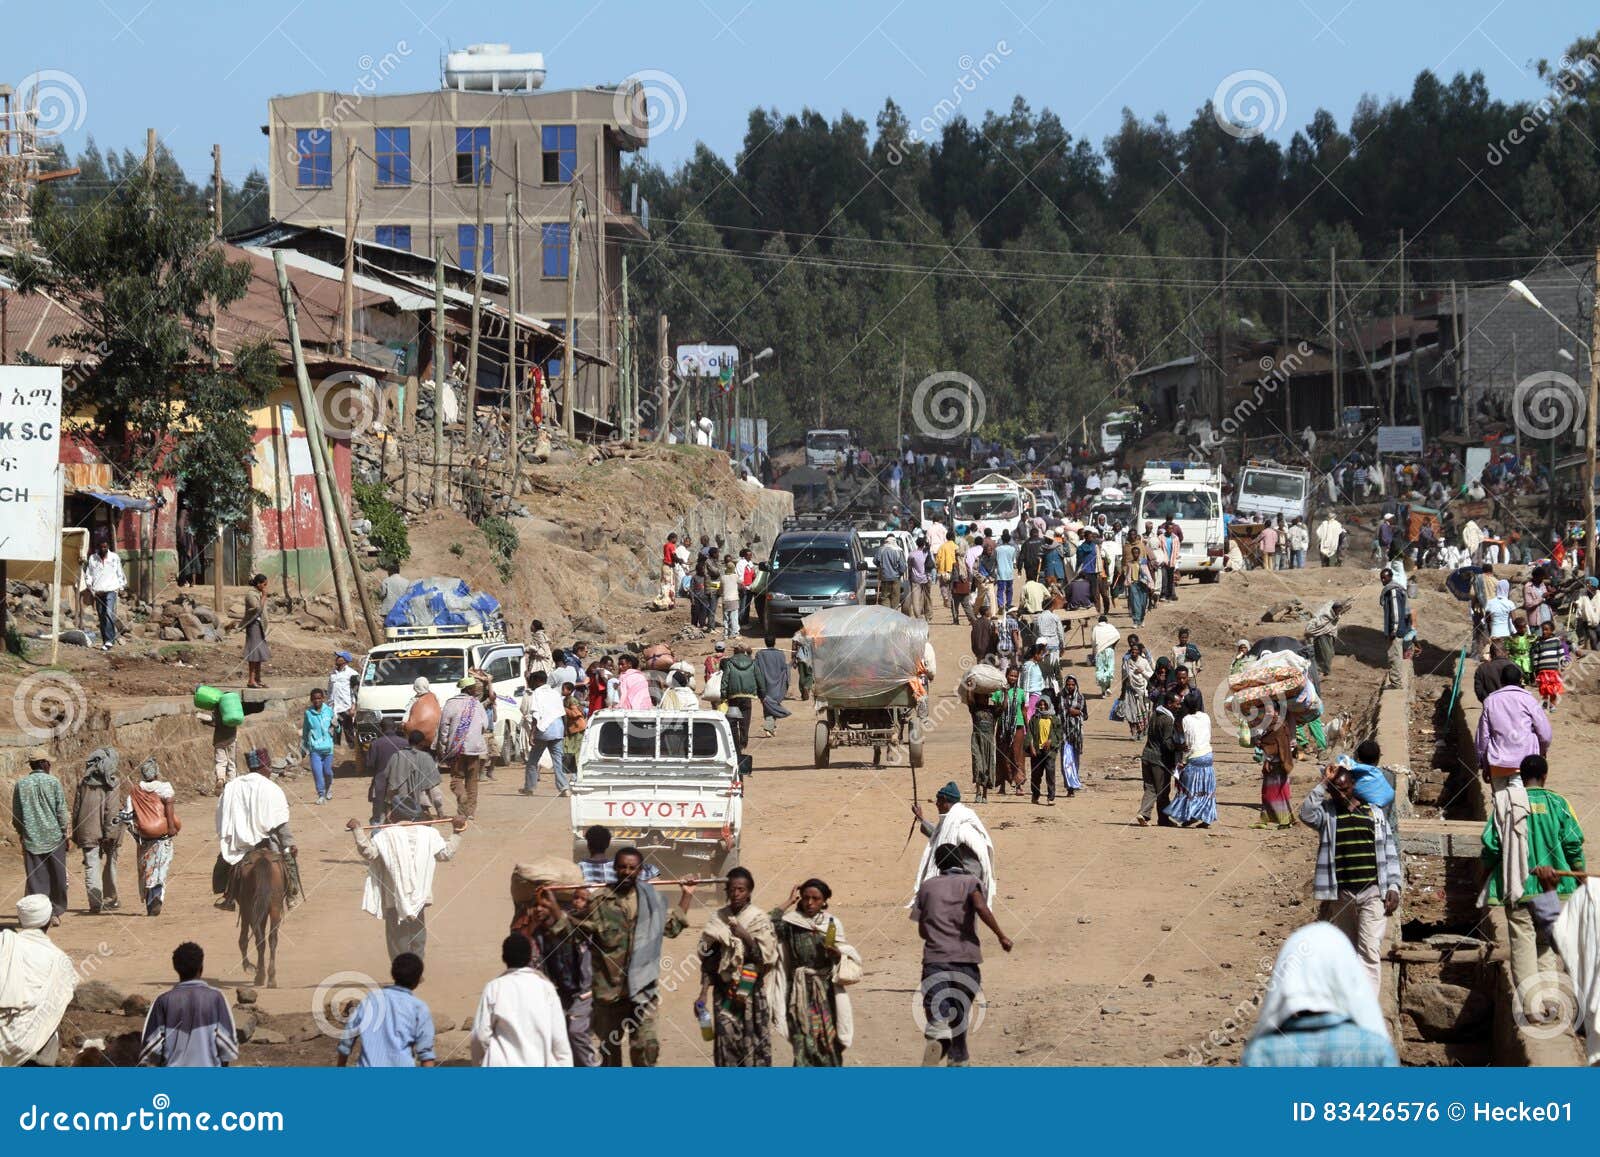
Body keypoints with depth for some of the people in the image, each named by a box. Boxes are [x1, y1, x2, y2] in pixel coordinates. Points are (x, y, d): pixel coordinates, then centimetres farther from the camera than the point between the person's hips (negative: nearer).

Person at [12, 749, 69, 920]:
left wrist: (21, 833, 20)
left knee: (35, 878, 2)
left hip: (31, 839, 2)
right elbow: (62, 811, -4)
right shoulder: (53, 782, -4)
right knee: (57, 878, 10)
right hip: (54, 837, -2)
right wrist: (65, 833, 5)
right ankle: (55, 912, 13)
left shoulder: (20, 784, 2)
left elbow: (16, 816, 7)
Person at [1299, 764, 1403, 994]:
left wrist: (1393, 887, 2)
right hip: (1340, 895, 1)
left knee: (1369, 951, -11)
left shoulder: (1374, 814, 9)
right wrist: (1323, 783, -15)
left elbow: (1390, 852, 11)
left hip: (1373, 893, -1)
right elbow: (1306, 814, -17)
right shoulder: (1326, 813, 6)